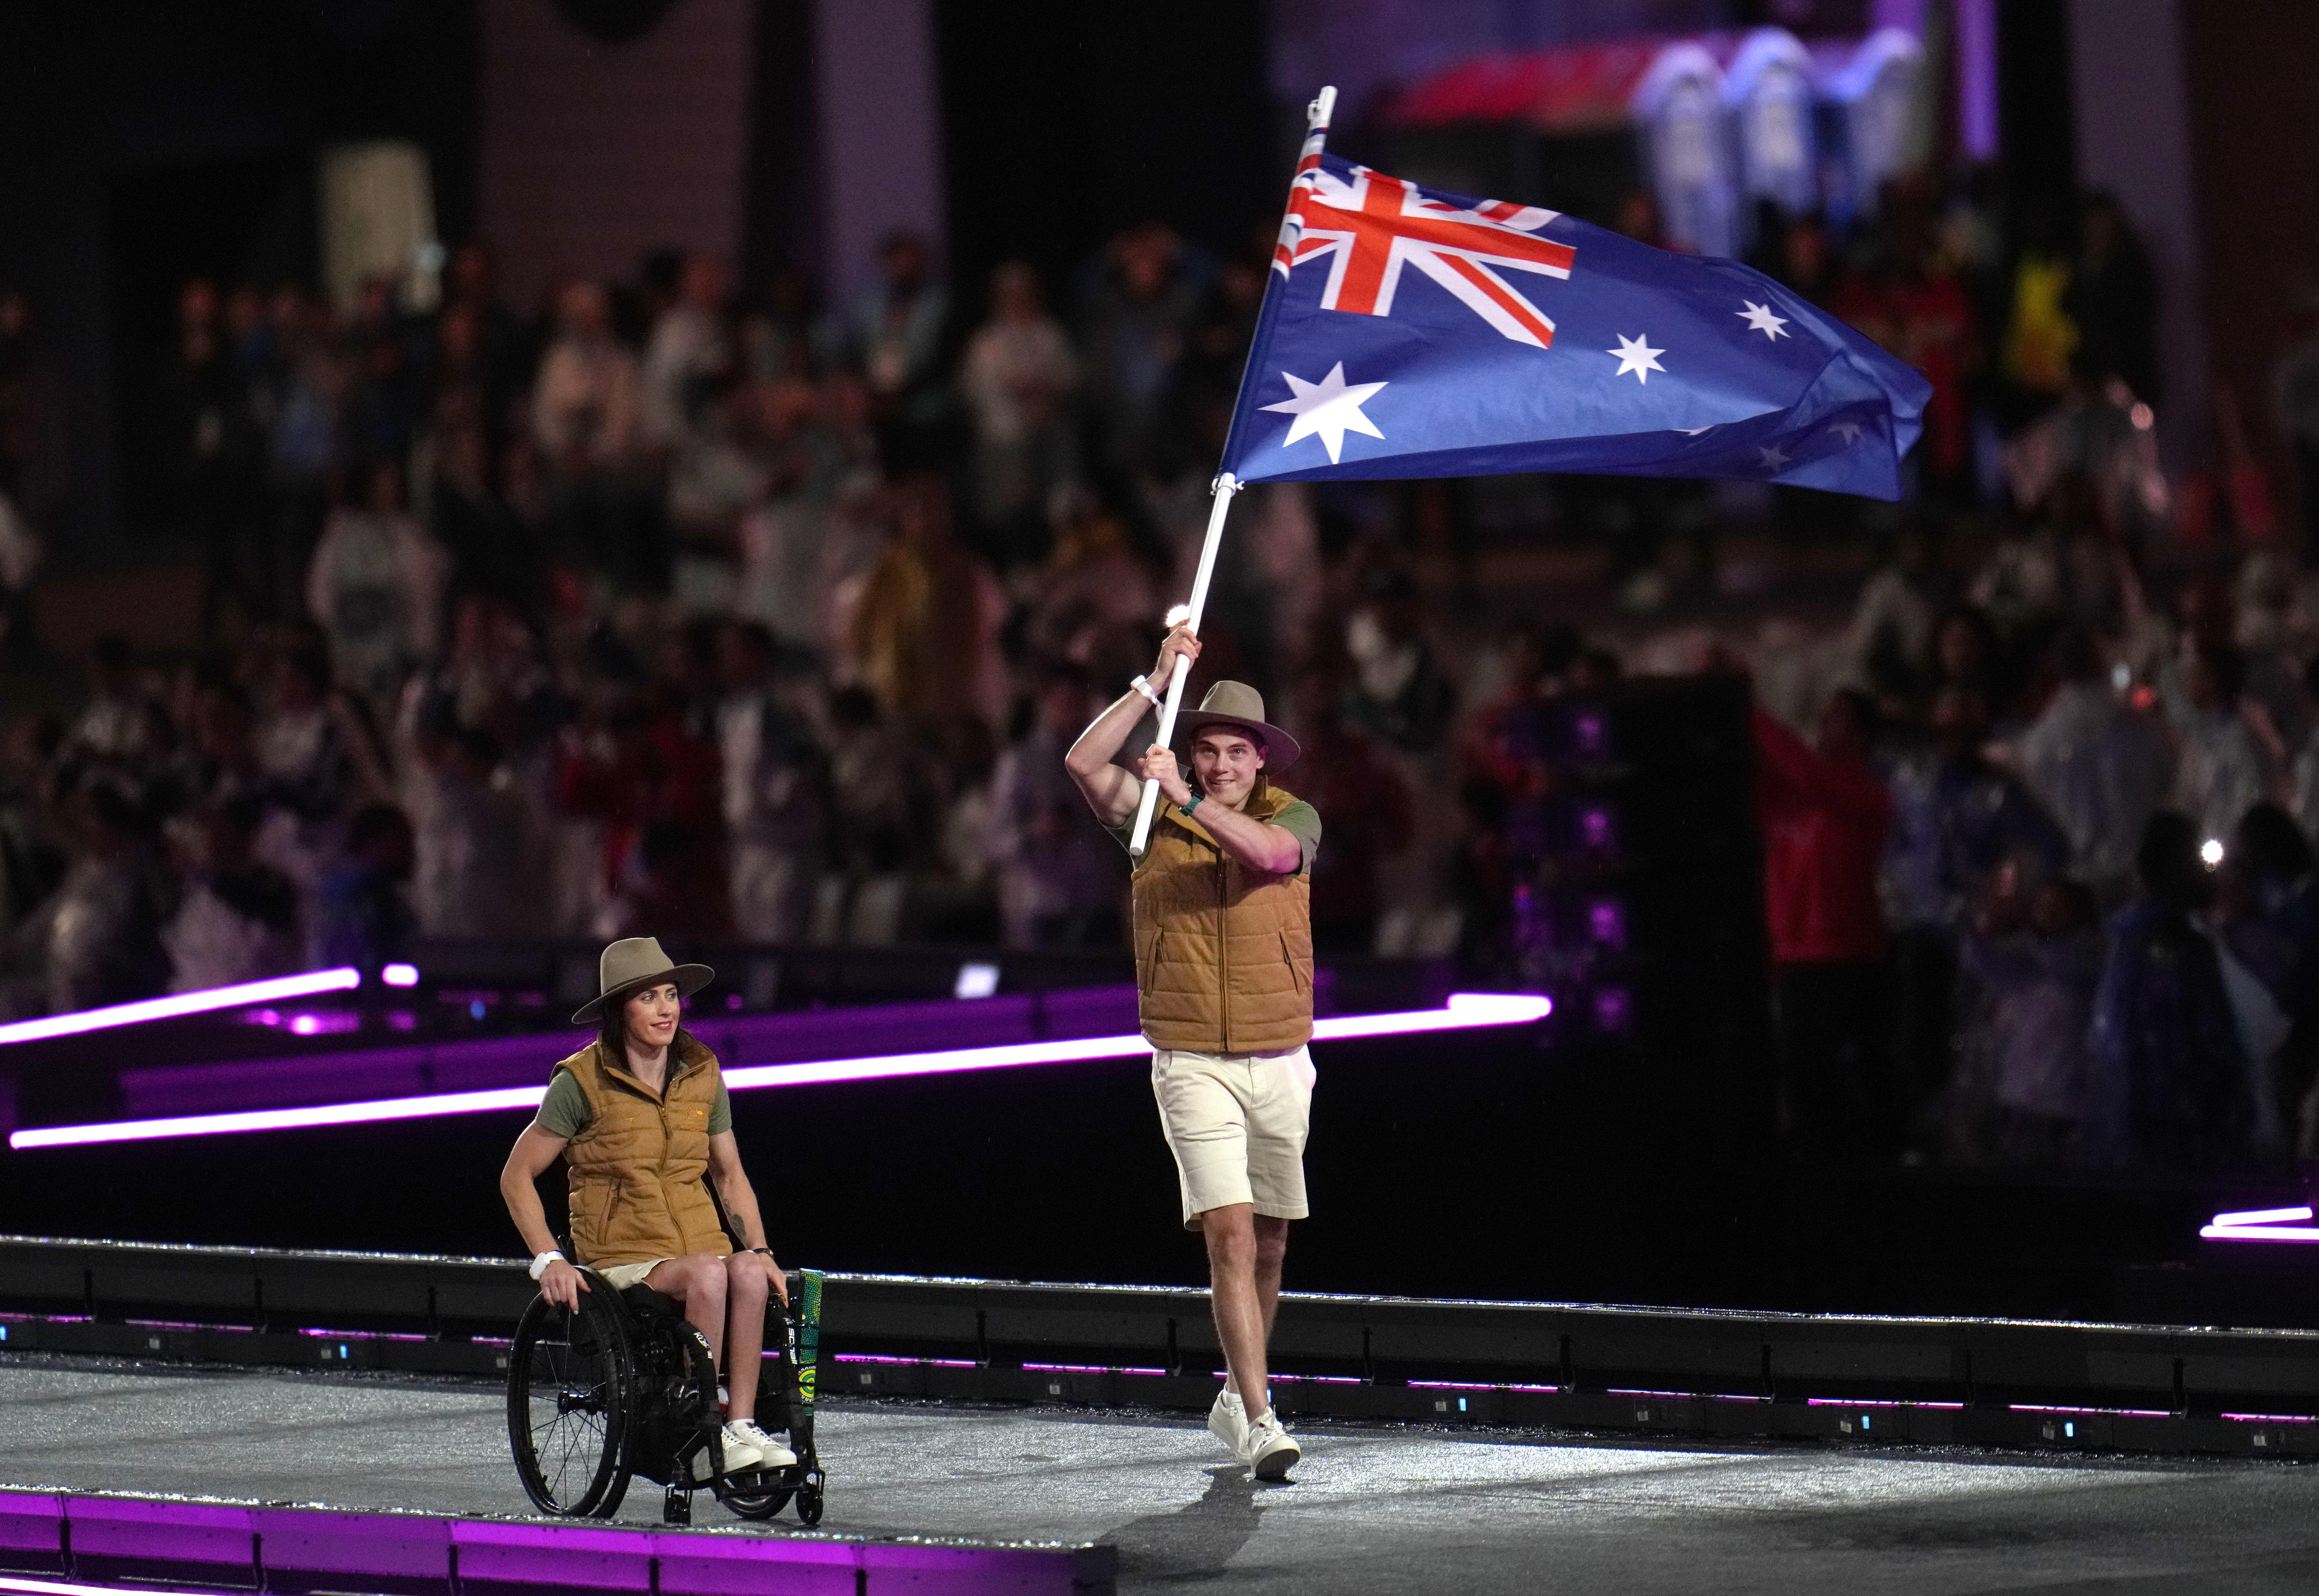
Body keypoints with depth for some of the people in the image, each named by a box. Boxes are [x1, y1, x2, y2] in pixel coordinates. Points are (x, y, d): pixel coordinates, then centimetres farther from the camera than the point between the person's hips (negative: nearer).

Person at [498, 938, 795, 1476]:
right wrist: (548, 1259, -11)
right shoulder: (583, 1082, -3)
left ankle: (742, 1426, -34)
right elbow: (517, 1176, 0)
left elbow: (731, 1175, 20)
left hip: (702, 1246, 4)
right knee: (708, 1273, -35)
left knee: (747, 1273, -32)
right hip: (621, 1259, -4)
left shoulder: (703, 1078, 11)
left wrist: (760, 1251, 4)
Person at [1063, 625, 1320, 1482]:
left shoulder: (1294, 816, 1)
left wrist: (1187, 798, -29)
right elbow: (1084, 763, -12)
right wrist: (1158, 681, -13)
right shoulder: (1156, 819, 2)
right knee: (1230, 1233, -14)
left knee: (1269, 1241, 13)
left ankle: (1237, 1401, 31)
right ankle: (1260, 1423, -19)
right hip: (1192, 1064, -2)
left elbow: (1269, 851, -22)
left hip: (1280, 1062, 2)